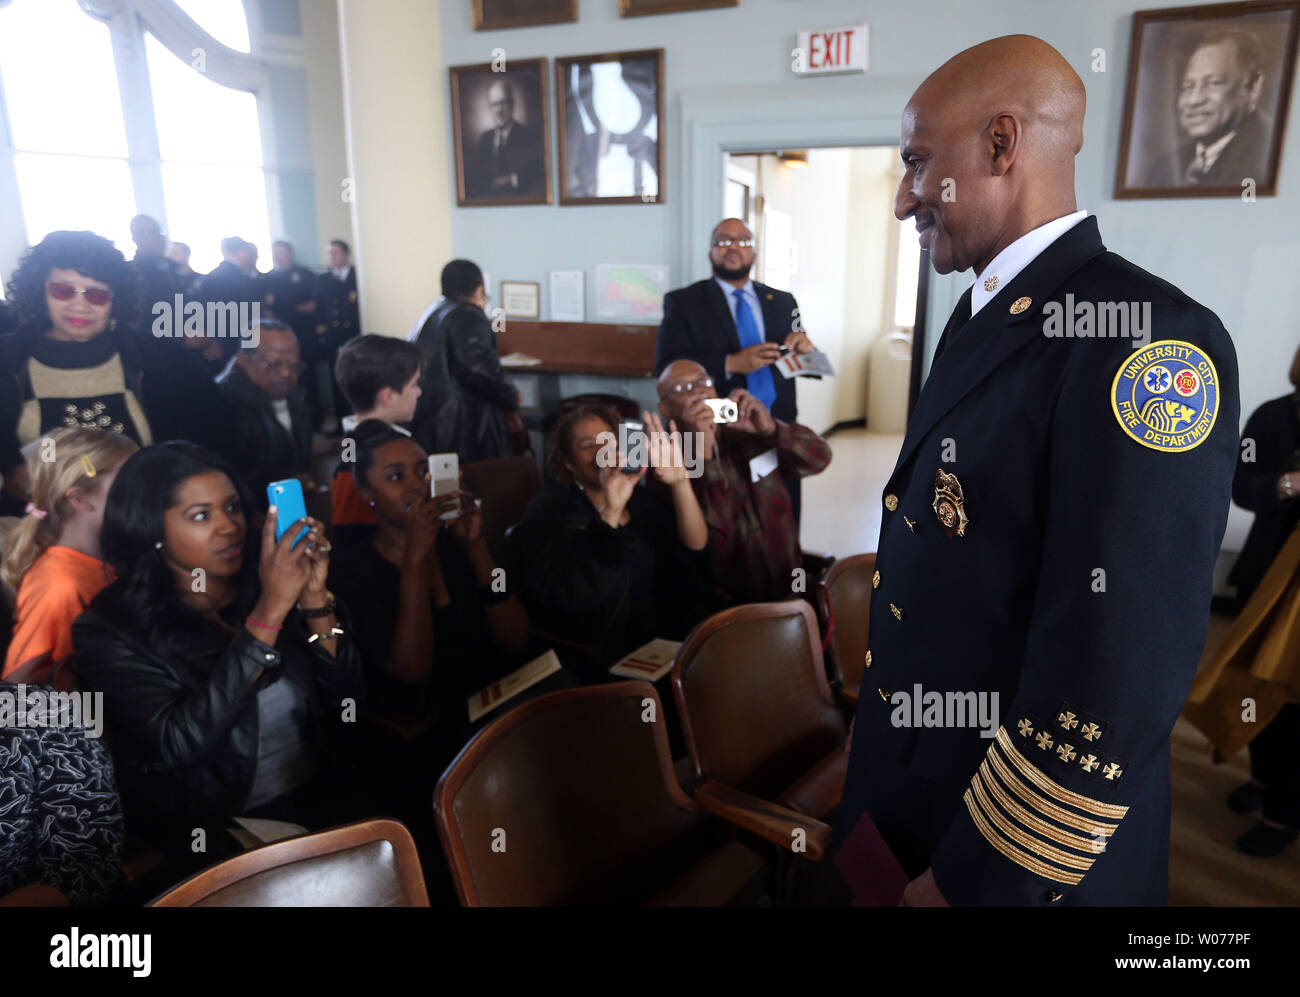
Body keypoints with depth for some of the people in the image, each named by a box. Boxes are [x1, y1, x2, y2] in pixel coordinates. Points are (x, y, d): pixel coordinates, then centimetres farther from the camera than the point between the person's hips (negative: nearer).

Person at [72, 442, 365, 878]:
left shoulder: (265, 584, 1)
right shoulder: (109, 630, -7)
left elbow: (348, 700, -1)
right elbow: (181, 742, -22)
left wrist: (315, 601, -15)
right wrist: (268, 614, -26)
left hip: (326, 803, 4)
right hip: (213, 835, -3)